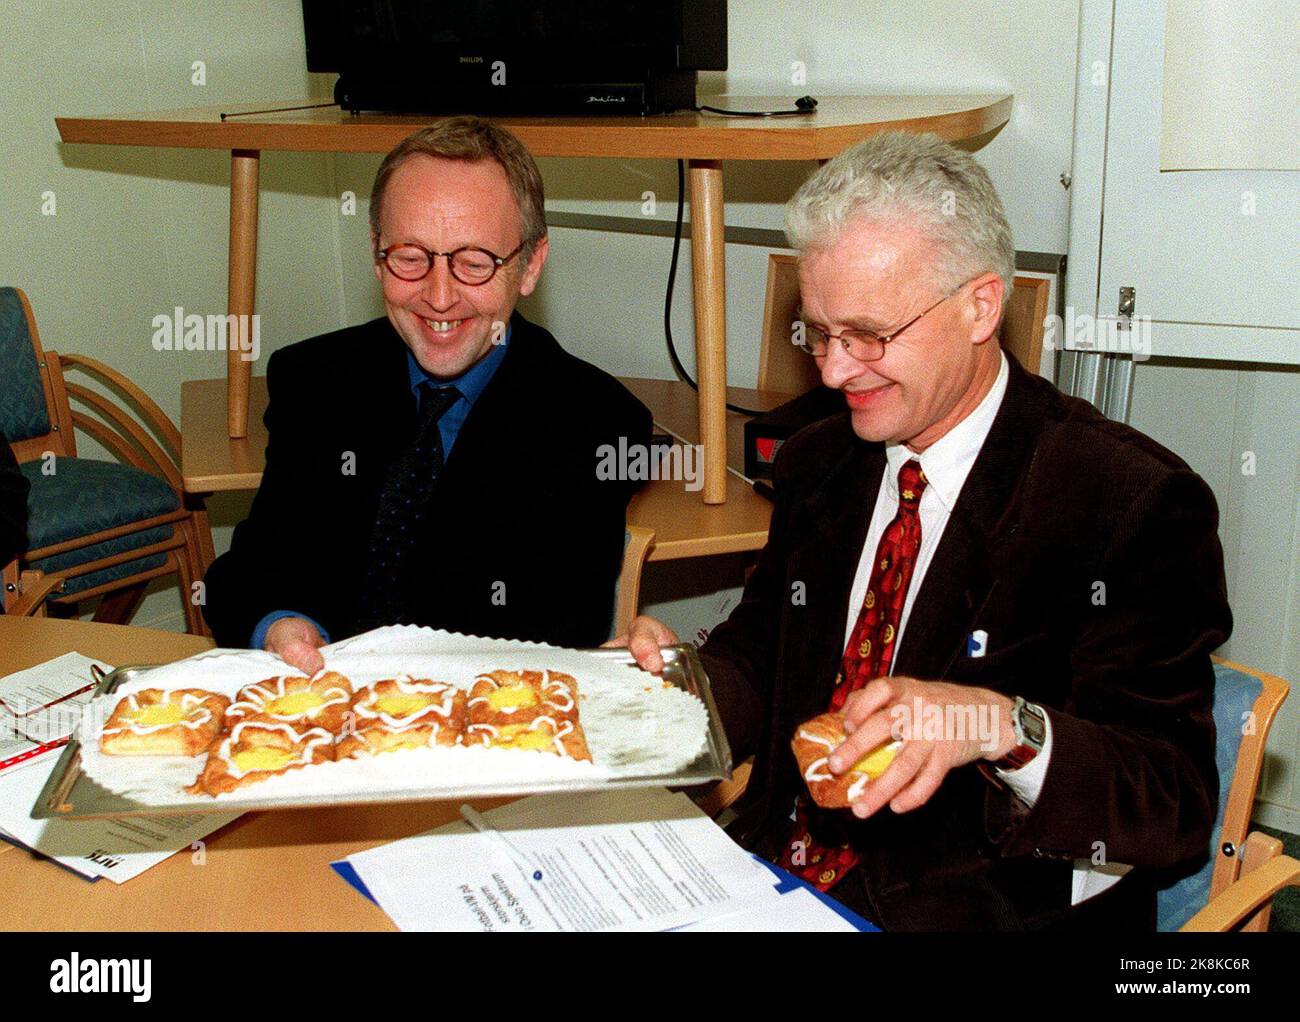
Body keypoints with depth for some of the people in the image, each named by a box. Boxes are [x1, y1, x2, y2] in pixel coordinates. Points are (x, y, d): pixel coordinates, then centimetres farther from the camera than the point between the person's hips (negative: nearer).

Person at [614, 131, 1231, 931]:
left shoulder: (1134, 504, -11)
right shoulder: (817, 465, 9)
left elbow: (1175, 806, -15)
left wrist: (1002, 727, -32)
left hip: (978, 913, -5)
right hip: (773, 885, 6)